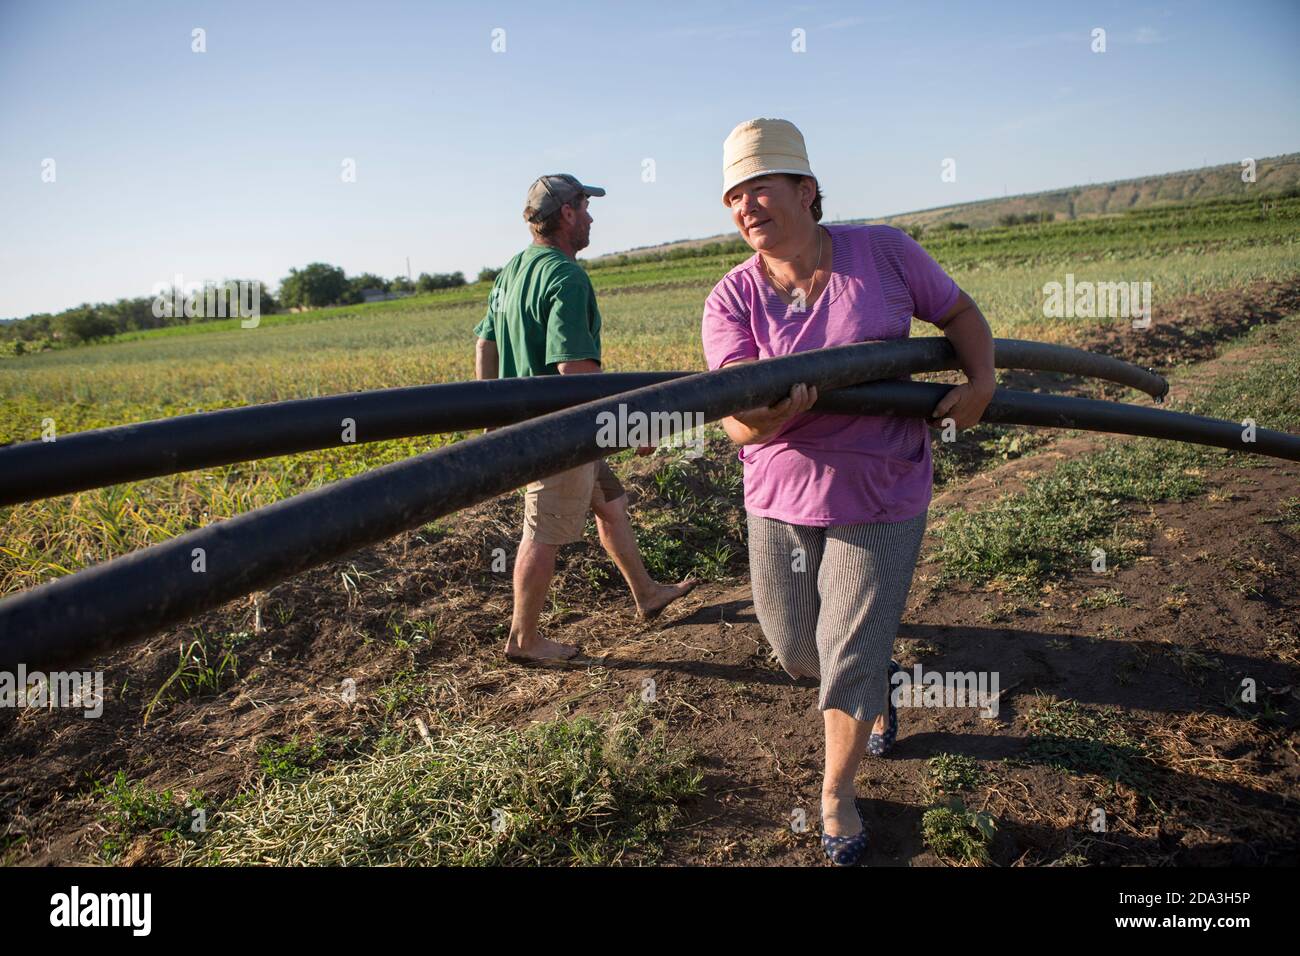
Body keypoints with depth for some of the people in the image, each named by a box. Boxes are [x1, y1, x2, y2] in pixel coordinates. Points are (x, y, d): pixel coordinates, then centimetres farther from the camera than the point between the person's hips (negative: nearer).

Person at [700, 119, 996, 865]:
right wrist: (768, 414, -43)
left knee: (850, 656, 0)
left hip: (880, 497, -2)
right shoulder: (733, 299, -10)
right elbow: (737, 424, -20)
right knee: (794, 648, 15)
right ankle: (882, 681, 52)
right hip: (782, 497, 3)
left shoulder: (883, 252, -10)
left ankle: (837, 795, 29)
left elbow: (959, 311, 5)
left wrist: (981, 381, -13)